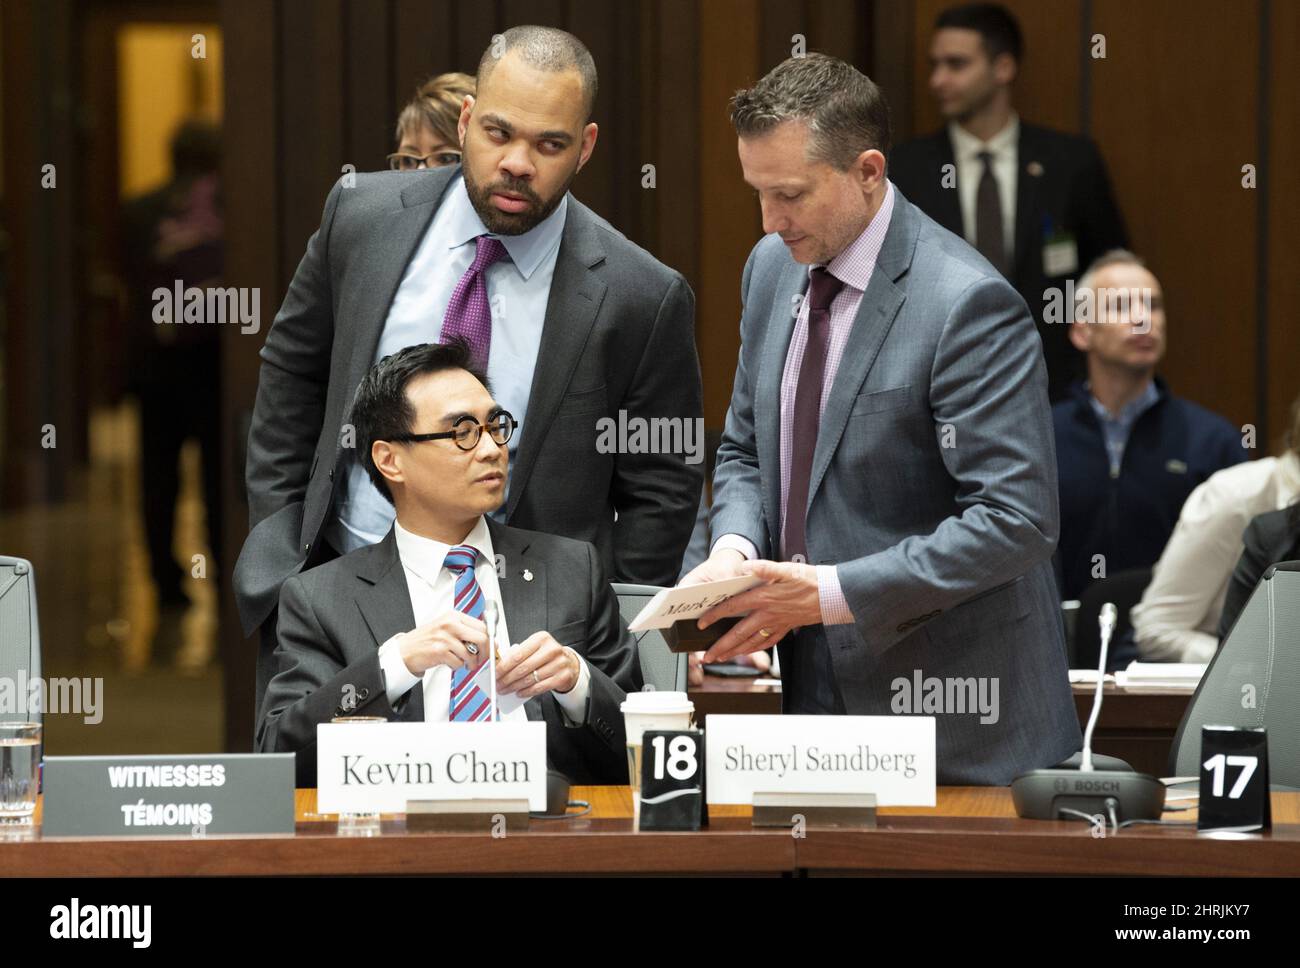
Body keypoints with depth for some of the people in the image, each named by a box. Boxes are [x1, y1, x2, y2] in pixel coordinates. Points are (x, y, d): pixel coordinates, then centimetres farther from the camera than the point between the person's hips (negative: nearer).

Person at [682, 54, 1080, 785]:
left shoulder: (967, 304, -18)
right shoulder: (772, 267, 7)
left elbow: (1015, 520, -22)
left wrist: (831, 591, -23)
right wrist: (736, 547, -4)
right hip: (816, 688, 7)